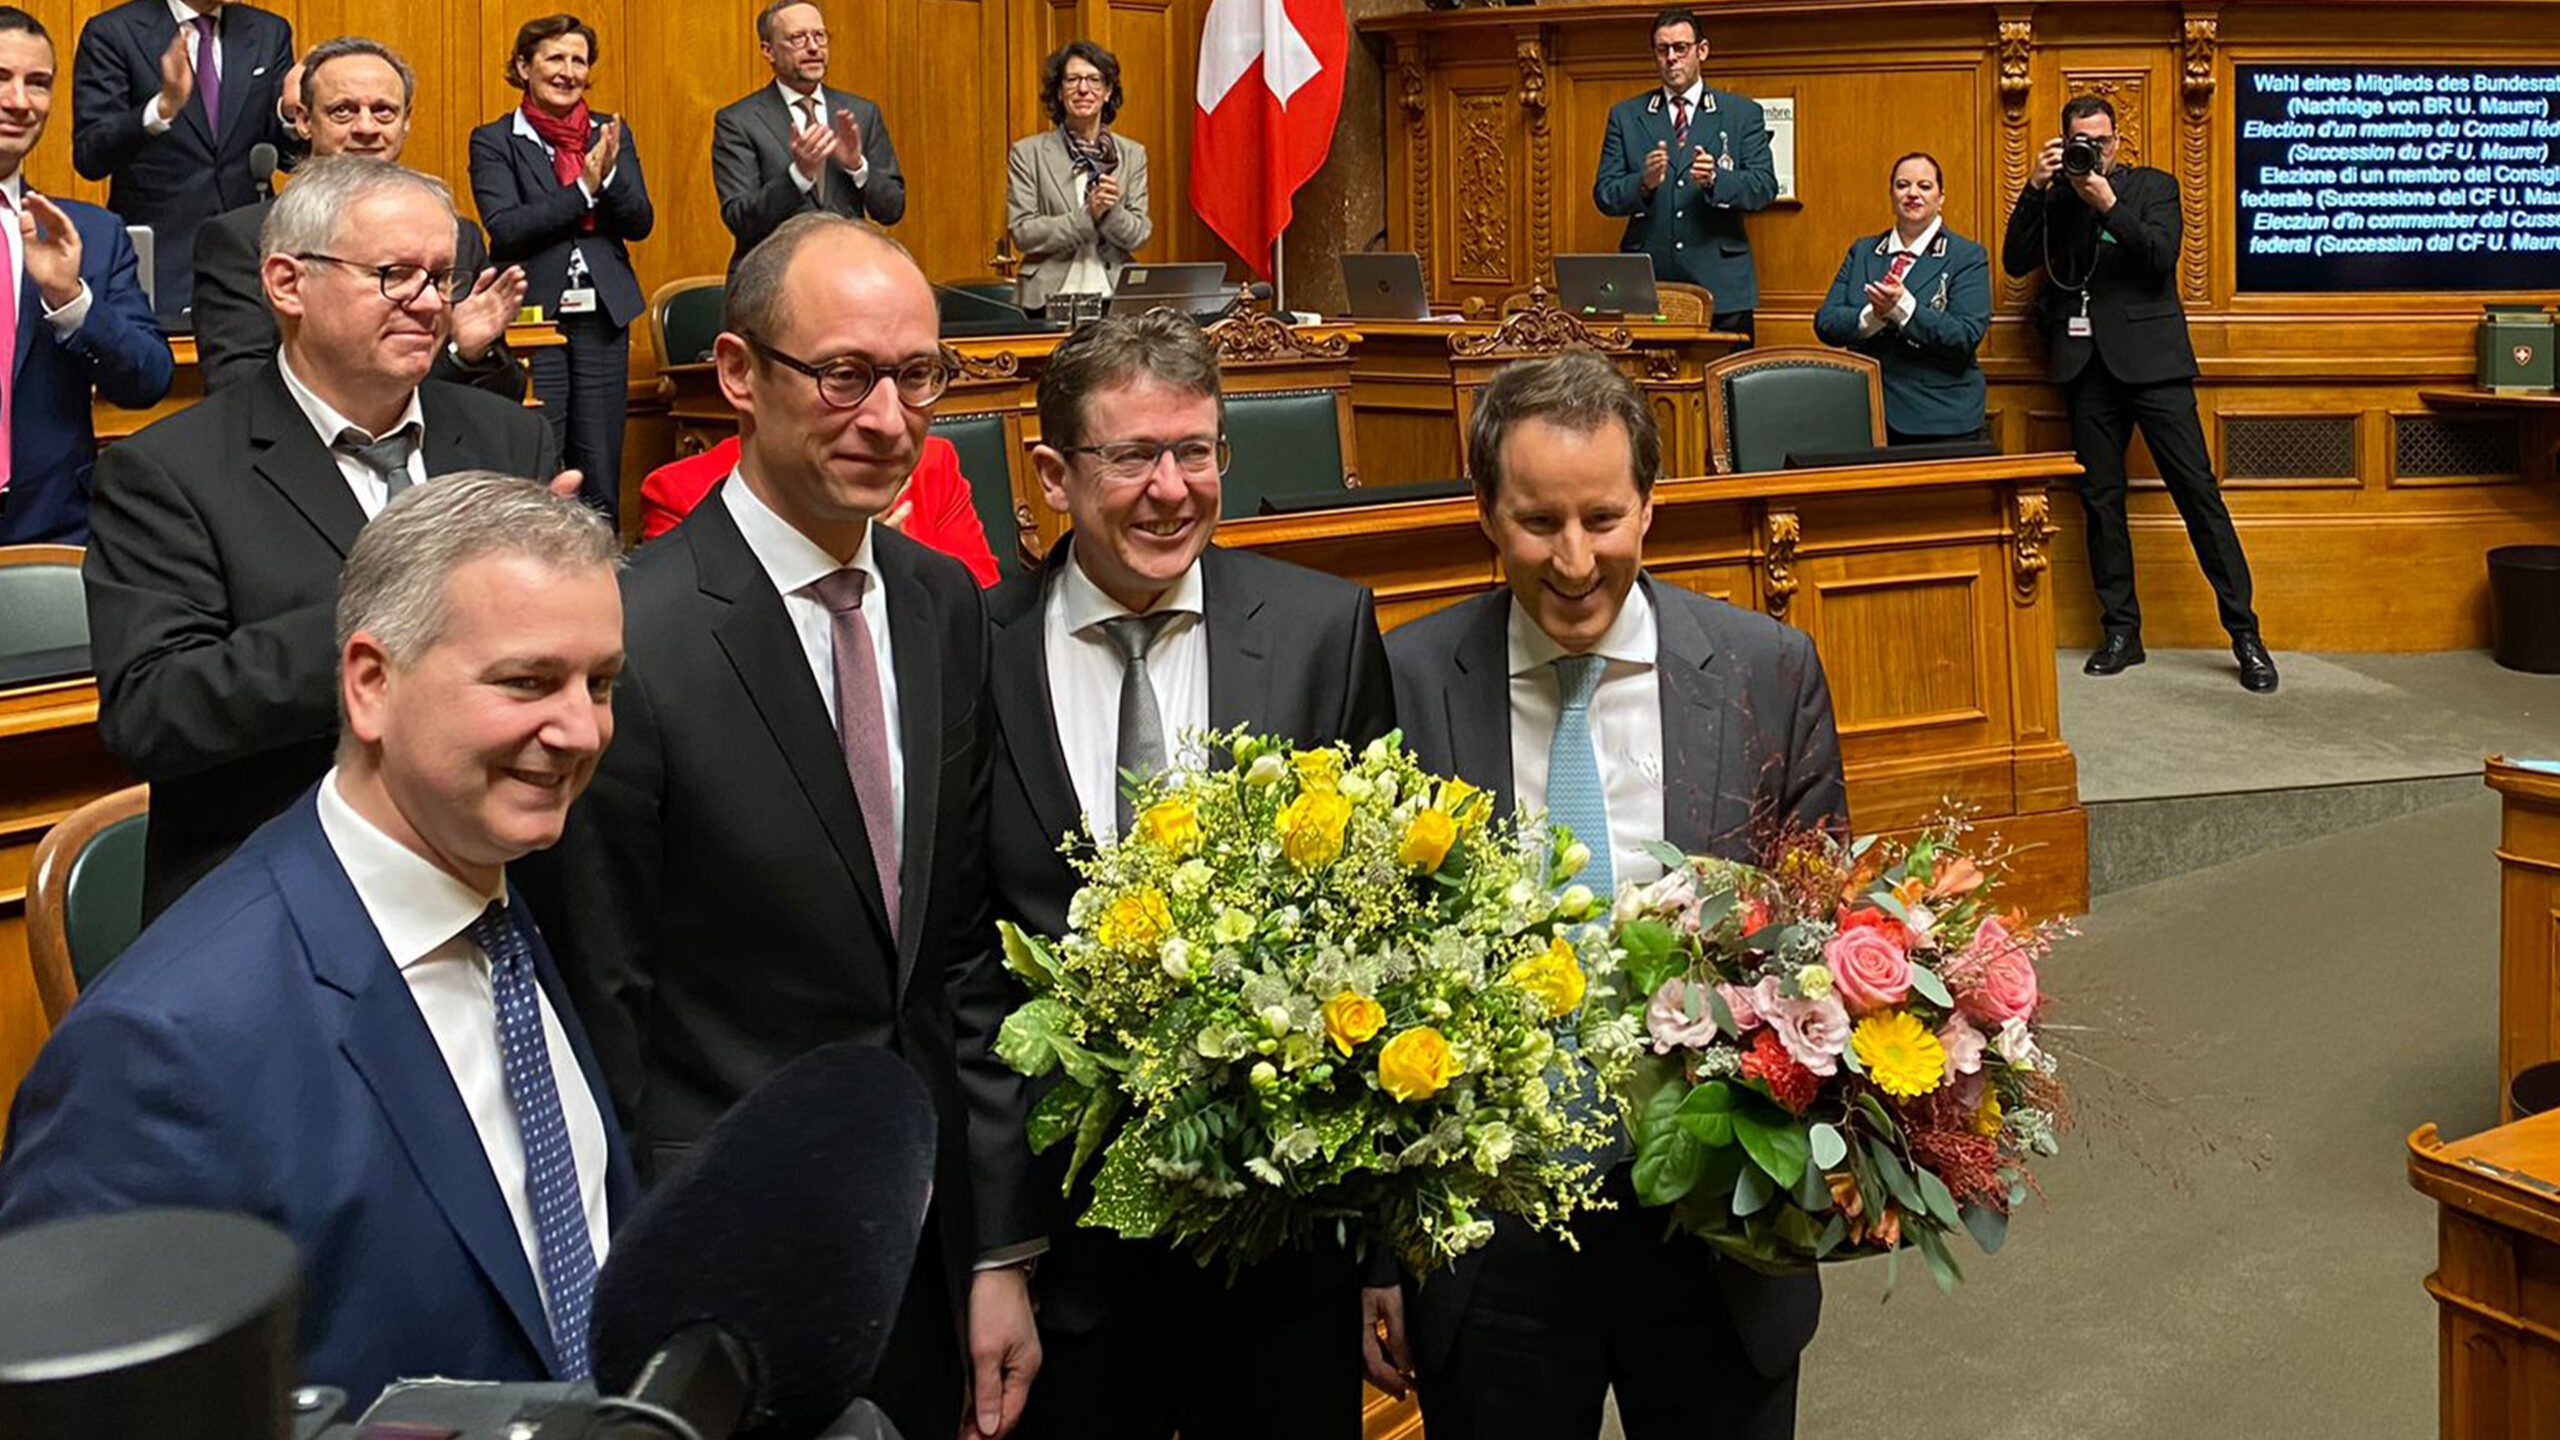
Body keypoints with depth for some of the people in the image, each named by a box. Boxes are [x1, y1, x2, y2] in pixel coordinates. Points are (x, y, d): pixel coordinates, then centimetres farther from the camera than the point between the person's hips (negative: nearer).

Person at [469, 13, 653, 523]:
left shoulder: (611, 136, 10)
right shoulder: (493, 142, 0)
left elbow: (641, 223, 3)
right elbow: (505, 228, -12)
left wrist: (609, 175, -15)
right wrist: (582, 192, -15)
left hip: (602, 318, 3)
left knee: (601, 472, 6)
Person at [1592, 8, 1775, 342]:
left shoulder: (1742, 113, 10)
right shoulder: (1625, 116, 13)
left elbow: (1765, 187, 1)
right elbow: (1604, 195, 6)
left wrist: (1715, 179, -18)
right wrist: (1644, 183, -15)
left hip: (1720, 286, 0)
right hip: (1647, 285, 1)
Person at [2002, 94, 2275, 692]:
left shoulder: (2154, 186, 9)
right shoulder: (2054, 198, 13)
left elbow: (2162, 255, -6)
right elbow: (2016, 261, 1)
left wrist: (2109, 204, -15)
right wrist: (2036, 187, -8)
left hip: (2150, 359, -3)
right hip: (2087, 364, 3)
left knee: (2198, 491, -6)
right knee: (2101, 500, 5)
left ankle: (2245, 634, -4)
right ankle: (2121, 631, 13)